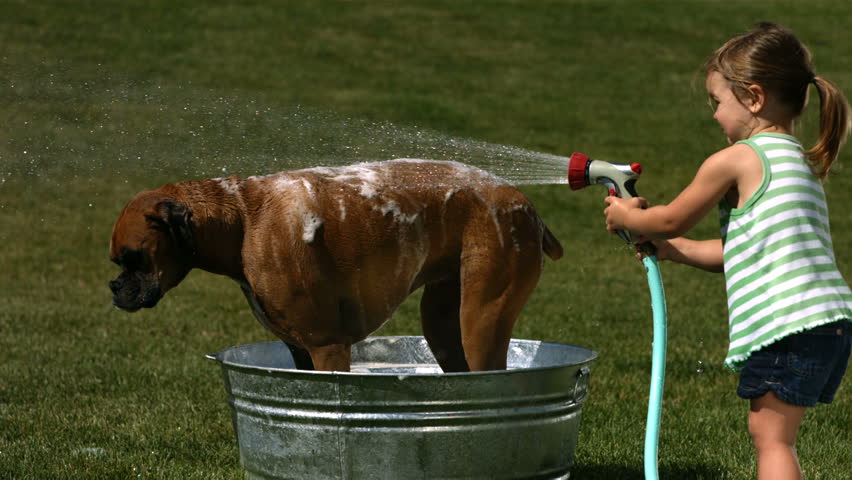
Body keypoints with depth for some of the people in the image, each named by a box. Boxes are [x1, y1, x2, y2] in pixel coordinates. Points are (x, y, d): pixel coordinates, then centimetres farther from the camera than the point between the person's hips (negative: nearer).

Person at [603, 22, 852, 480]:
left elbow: (672, 220, 8)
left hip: (788, 324, -9)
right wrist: (673, 248, 31)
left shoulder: (734, 160, -5)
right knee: (769, 432, 16)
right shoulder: (803, 164, 22)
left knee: (772, 437, -7)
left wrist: (627, 217, 27)